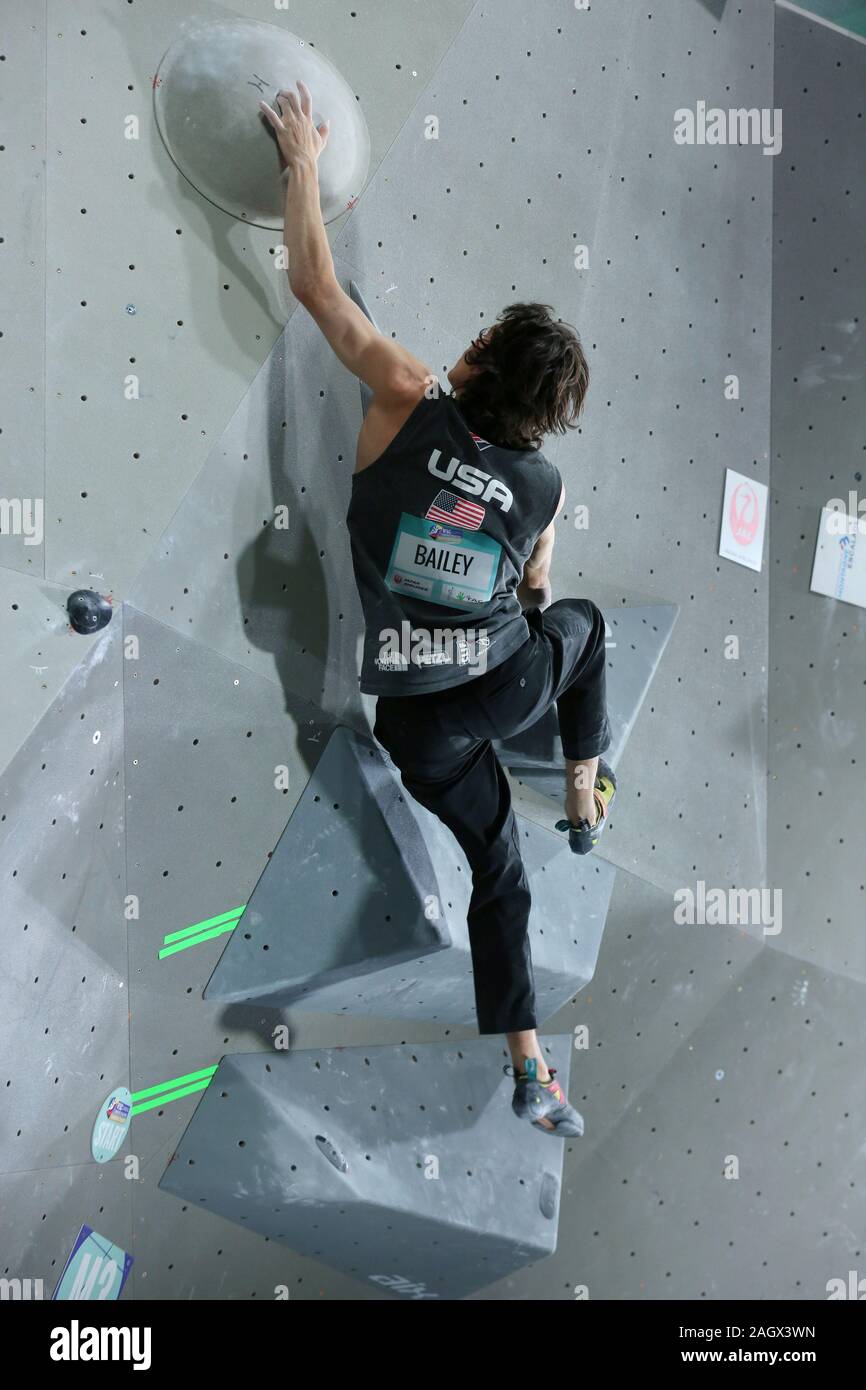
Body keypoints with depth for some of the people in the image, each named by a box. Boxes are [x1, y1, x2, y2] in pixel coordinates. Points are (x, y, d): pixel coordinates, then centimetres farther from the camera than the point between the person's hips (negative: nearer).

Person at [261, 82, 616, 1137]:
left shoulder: (411, 407, -14)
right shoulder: (544, 486, -6)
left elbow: (314, 285, -10)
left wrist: (303, 159, 2)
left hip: (420, 719, -1)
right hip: (512, 682, 1)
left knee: (499, 873, 15)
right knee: (582, 625, 35)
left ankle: (532, 1074, 18)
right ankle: (587, 800, 44)